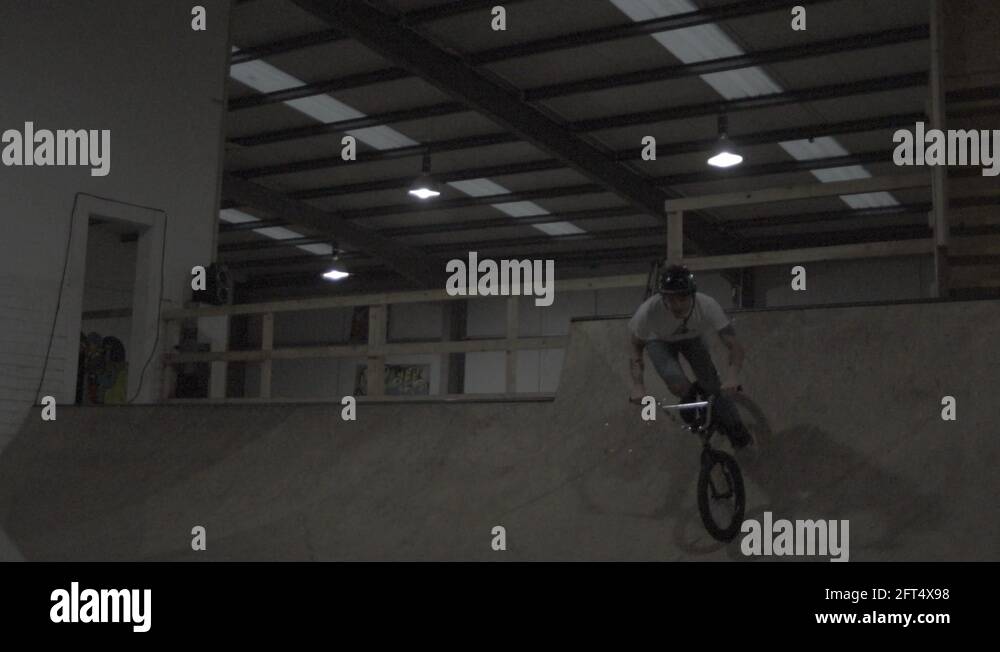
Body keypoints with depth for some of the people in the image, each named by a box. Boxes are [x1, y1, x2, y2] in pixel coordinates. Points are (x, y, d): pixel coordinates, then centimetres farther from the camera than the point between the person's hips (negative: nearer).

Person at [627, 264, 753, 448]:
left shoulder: (707, 306, -38)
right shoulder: (649, 311, -40)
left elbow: (734, 344, -35)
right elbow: (635, 345, -22)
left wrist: (733, 374, -54)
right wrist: (638, 384, -32)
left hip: (692, 337, 2)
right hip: (660, 341, -1)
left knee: (712, 387, -7)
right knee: (677, 384, -27)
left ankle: (737, 431, 19)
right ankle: (690, 398, 9)